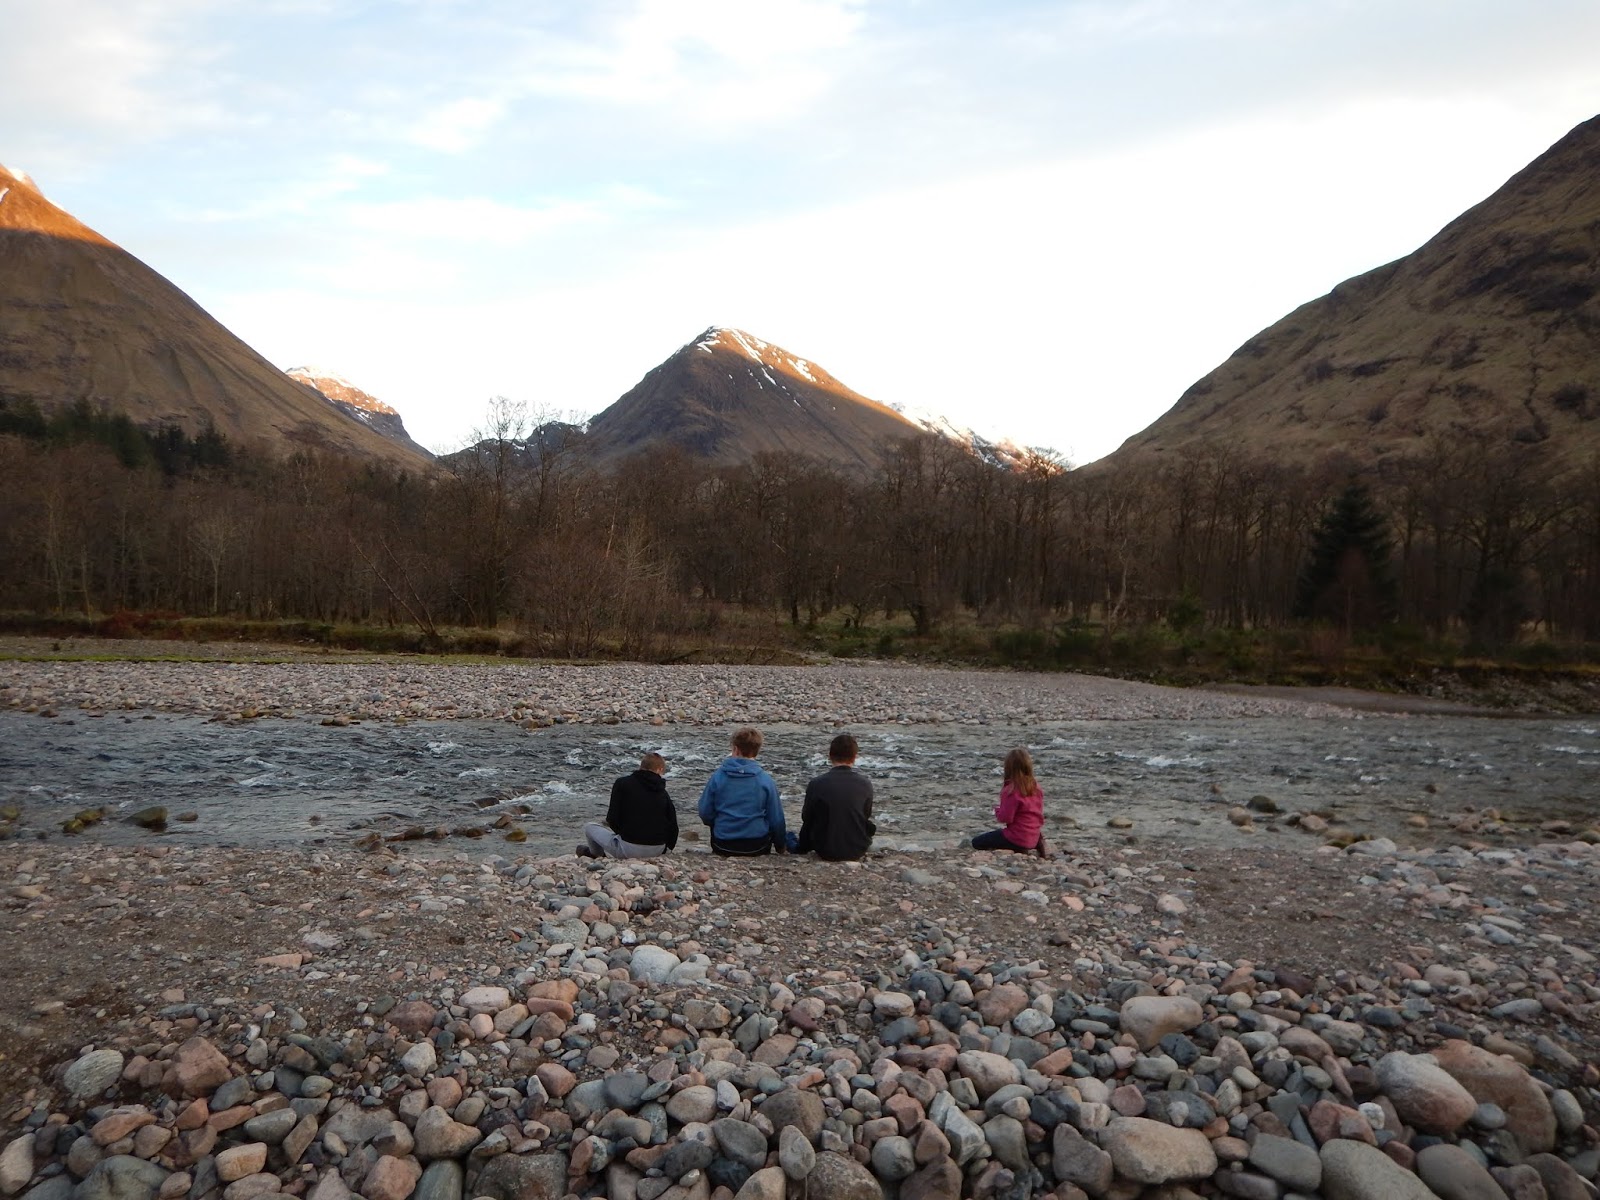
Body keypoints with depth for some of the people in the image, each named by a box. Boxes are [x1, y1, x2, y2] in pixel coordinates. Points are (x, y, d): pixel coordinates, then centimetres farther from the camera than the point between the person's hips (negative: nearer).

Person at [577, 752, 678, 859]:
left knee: (590, 827, 17)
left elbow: (612, 819, -6)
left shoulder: (623, 783, -3)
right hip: (657, 850, 4)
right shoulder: (663, 794, 7)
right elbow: (673, 827, 7)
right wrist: (664, 849, 22)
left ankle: (596, 854, 43)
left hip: (629, 849, -4)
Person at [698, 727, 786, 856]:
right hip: (757, 847, 0)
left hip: (723, 846, 0)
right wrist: (781, 845, 16)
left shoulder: (717, 776, -8)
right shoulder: (766, 780, -8)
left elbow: (705, 814, -4)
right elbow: (776, 818, -2)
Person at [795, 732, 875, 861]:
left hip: (825, 851, 0)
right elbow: (866, 816, 5)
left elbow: (806, 818, -1)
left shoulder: (816, 784, -15)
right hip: (858, 850, 1)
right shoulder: (865, 784, -11)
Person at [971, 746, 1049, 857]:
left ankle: (1021, 851, -8)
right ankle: (1036, 845, 10)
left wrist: (997, 809, 1)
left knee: (976, 842, 3)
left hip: (1018, 839, -8)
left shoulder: (1011, 790, -21)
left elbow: (1005, 818, -18)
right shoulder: (1036, 786, 1)